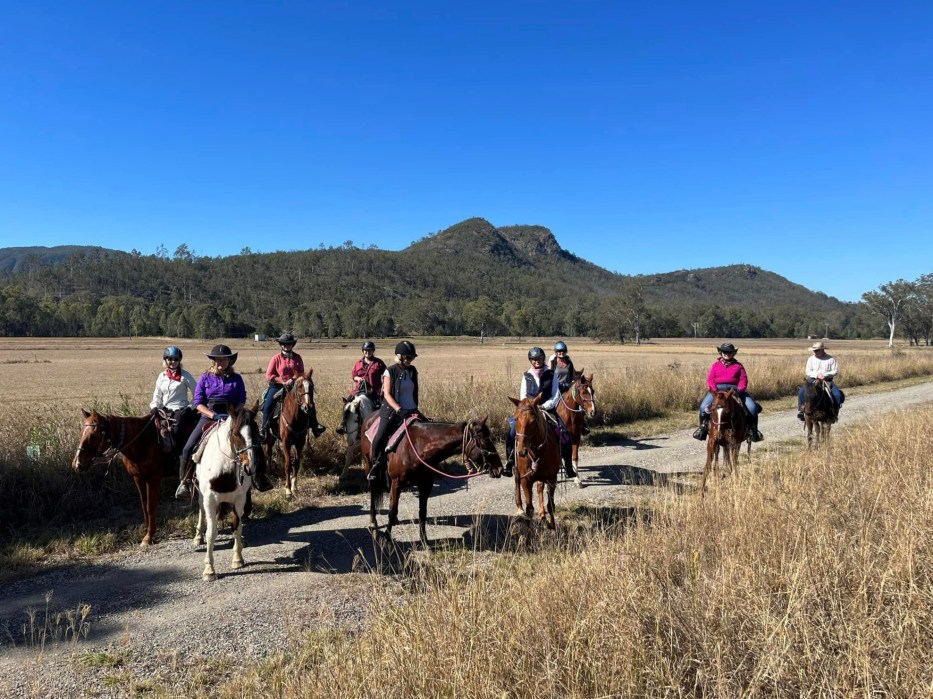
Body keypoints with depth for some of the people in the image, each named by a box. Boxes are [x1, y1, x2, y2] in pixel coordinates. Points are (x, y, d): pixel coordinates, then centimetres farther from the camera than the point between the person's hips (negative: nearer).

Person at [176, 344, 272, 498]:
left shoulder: (236, 378, 7)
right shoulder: (205, 378, 5)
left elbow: (242, 401, 5)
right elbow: (198, 402, -2)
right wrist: (214, 415, -16)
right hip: (209, 417, 0)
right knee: (188, 448, -15)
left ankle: (259, 477, -4)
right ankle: (185, 482, 3)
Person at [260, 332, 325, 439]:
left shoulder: (297, 357, 3)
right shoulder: (276, 358, -3)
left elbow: (301, 373, 4)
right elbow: (269, 375, -6)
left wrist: (293, 379, -15)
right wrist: (283, 382, -15)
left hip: (294, 385, 2)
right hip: (278, 386, -2)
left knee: (310, 402, -8)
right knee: (267, 405, -19)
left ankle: (314, 426, 6)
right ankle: (264, 428, -3)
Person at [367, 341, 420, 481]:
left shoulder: (413, 371, 9)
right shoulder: (390, 371, -5)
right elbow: (387, 394, -11)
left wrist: (415, 410, 12)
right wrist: (399, 410, -22)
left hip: (411, 411, 5)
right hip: (392, 411, -5)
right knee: (379, 439, -19)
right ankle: (377, 464, 7)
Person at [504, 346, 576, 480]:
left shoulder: (551, 375, 2)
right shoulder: (526, 376, 6)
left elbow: (556, 396, -3)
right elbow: (523, 396, 4)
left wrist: (543, 406, -16)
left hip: (548, 410, -1)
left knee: (565, 437, -14)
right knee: (512, 433, -19)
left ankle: (569, 467, 3)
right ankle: (509, 464, -8)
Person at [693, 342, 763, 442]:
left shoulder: (738, 366, 13)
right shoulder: (715, 365, 13)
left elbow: (743, 379, 5)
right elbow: (710, 379, 4)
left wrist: (740, 389, -16)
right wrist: (714, 390, -14)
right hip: (717, 389, 0)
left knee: (752, 407, -18)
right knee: (704, 406, -24)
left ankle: (753, 429, -1)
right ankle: (703, 427, -2)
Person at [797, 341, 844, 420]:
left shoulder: (831, 359, 0)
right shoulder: (811, 359, 5)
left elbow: (835, 371, -1)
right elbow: (808, 371, 2)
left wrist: (825, 374, -18)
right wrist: (817, 375, -16)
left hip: (828, 381, -1)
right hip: (813, 380, 1)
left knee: (838, 395, -22)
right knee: (801, 392, -22)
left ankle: (835, 411, -2)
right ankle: (800, 410, -10)